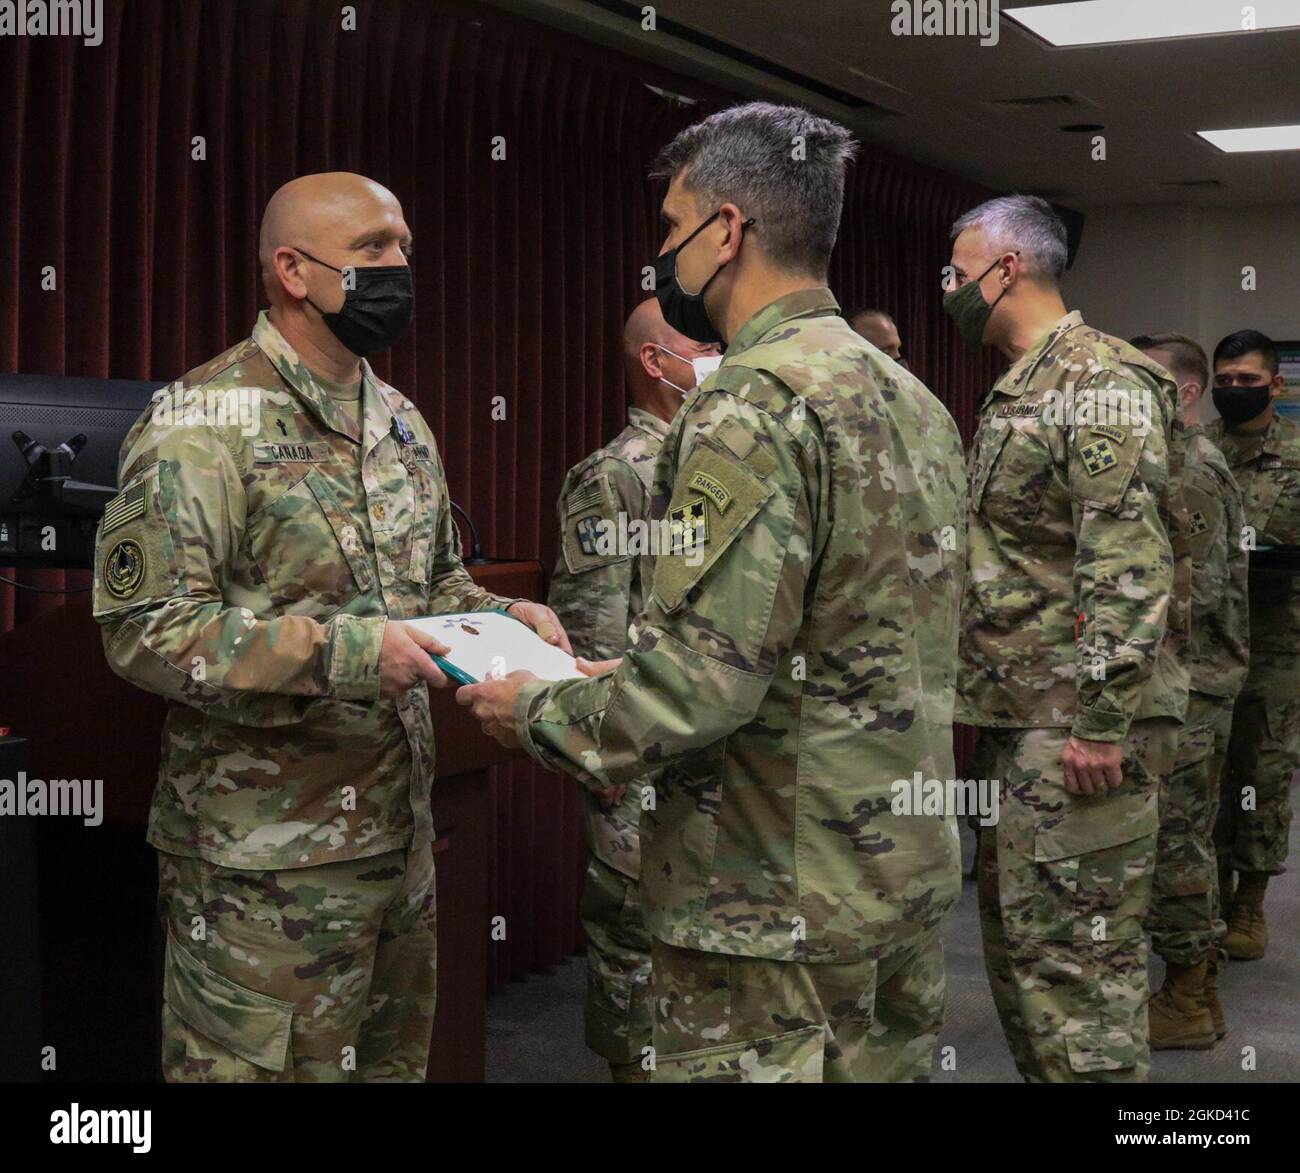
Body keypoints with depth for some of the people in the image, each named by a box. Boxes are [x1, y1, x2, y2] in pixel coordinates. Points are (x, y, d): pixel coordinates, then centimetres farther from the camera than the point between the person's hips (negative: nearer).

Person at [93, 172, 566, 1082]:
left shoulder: (400, 421, 13)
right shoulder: (206, 423, -13)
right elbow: (145, 628, -21)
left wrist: (500, 614, 2)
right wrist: (346, 649, -27)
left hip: (401, 830, 8)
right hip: (267, 866, -8)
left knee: (397, 1058, 18)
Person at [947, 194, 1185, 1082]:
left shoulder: (1100, 381, -13)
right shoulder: (1019, 391, 18)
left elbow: (1129, 565, -21)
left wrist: (1101, 719, -25)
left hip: (1079, 723, -10)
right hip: (1022, 713, 10)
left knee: (1078, 944, -6)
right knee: (1014, 929, 15)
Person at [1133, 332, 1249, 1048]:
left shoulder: (1192, 471, -14)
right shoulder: (1174, 463, 17)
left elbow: (1196, 593, -21)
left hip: (1185, 687, -10)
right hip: (1185, 684, 10)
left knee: (1173, 841, -5)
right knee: (1182, 841, 14)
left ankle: (1187, 1005, 3)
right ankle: (1195, 990, 23)